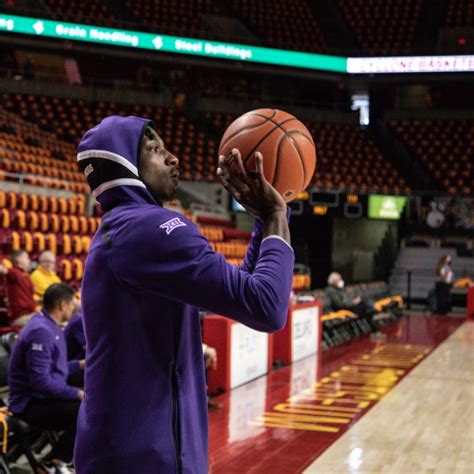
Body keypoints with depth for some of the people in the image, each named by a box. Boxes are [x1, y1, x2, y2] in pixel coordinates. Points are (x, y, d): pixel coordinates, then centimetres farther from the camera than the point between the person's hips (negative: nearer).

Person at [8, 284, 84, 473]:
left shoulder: (50, 326, 13)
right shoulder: (41, 331, -21)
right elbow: (41, 381, -27)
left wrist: (80, 364, 16)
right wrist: (76, 393, -22)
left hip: (43, 397, 11)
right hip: (31, 404, -11)